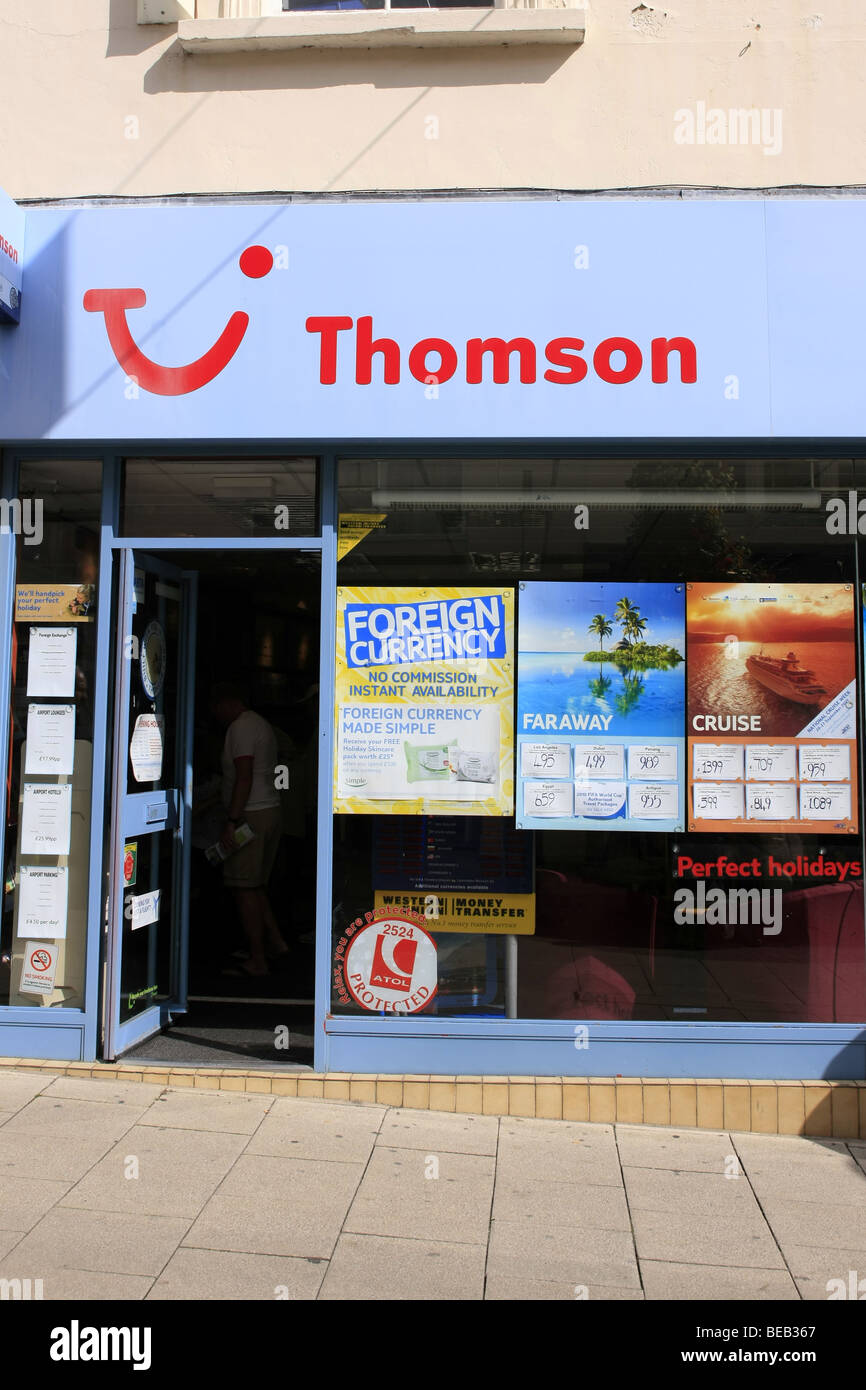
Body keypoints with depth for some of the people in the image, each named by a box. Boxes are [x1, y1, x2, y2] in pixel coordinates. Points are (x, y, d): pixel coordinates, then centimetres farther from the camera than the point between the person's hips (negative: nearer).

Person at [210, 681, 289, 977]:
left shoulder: (240, 727, -10)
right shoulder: (262, 725, 20)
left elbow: (244, 777, -19)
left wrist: (231, 822, -21)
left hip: (250, 816, -10)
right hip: (271, 810, 10)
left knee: (245, 888, -5)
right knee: (255, 886, 15)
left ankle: (257, 960, -2)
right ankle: (276, 943, 14)